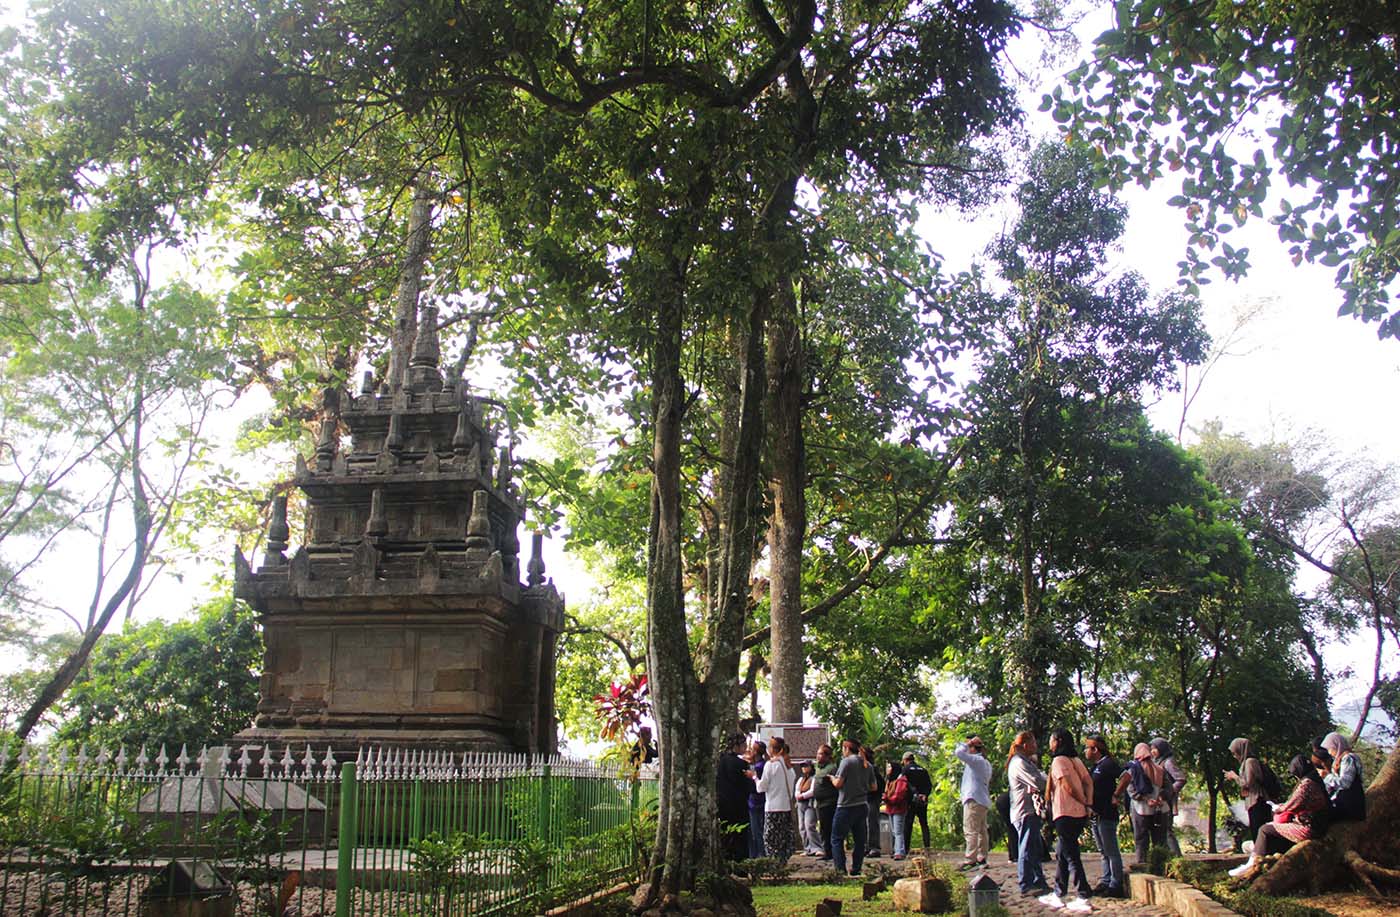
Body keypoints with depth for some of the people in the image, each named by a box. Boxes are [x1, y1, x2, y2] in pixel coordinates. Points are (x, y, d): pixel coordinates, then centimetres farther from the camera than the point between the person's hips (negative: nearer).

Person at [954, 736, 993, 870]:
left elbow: (959, 752, -26)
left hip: (974, 800, -10)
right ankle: (982, 858, 14)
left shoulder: (976, 760, -14)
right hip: (982, 800, 10)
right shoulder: (986, 762, 17)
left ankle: (970, 860, -13)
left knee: (970, 831, -10)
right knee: (981, 831, 11)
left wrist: (968, 743, -11)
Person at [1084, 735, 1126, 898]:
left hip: (1107, 814, -10)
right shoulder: (1094, 767, 17)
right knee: (1104, 852, 13)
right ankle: (1106, 882, 18)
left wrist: (1116, 795, -19)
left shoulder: (1109, 764, -11)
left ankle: (1116, 885, -2)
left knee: (1111, 851, -6)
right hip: (1095, 814, 10)